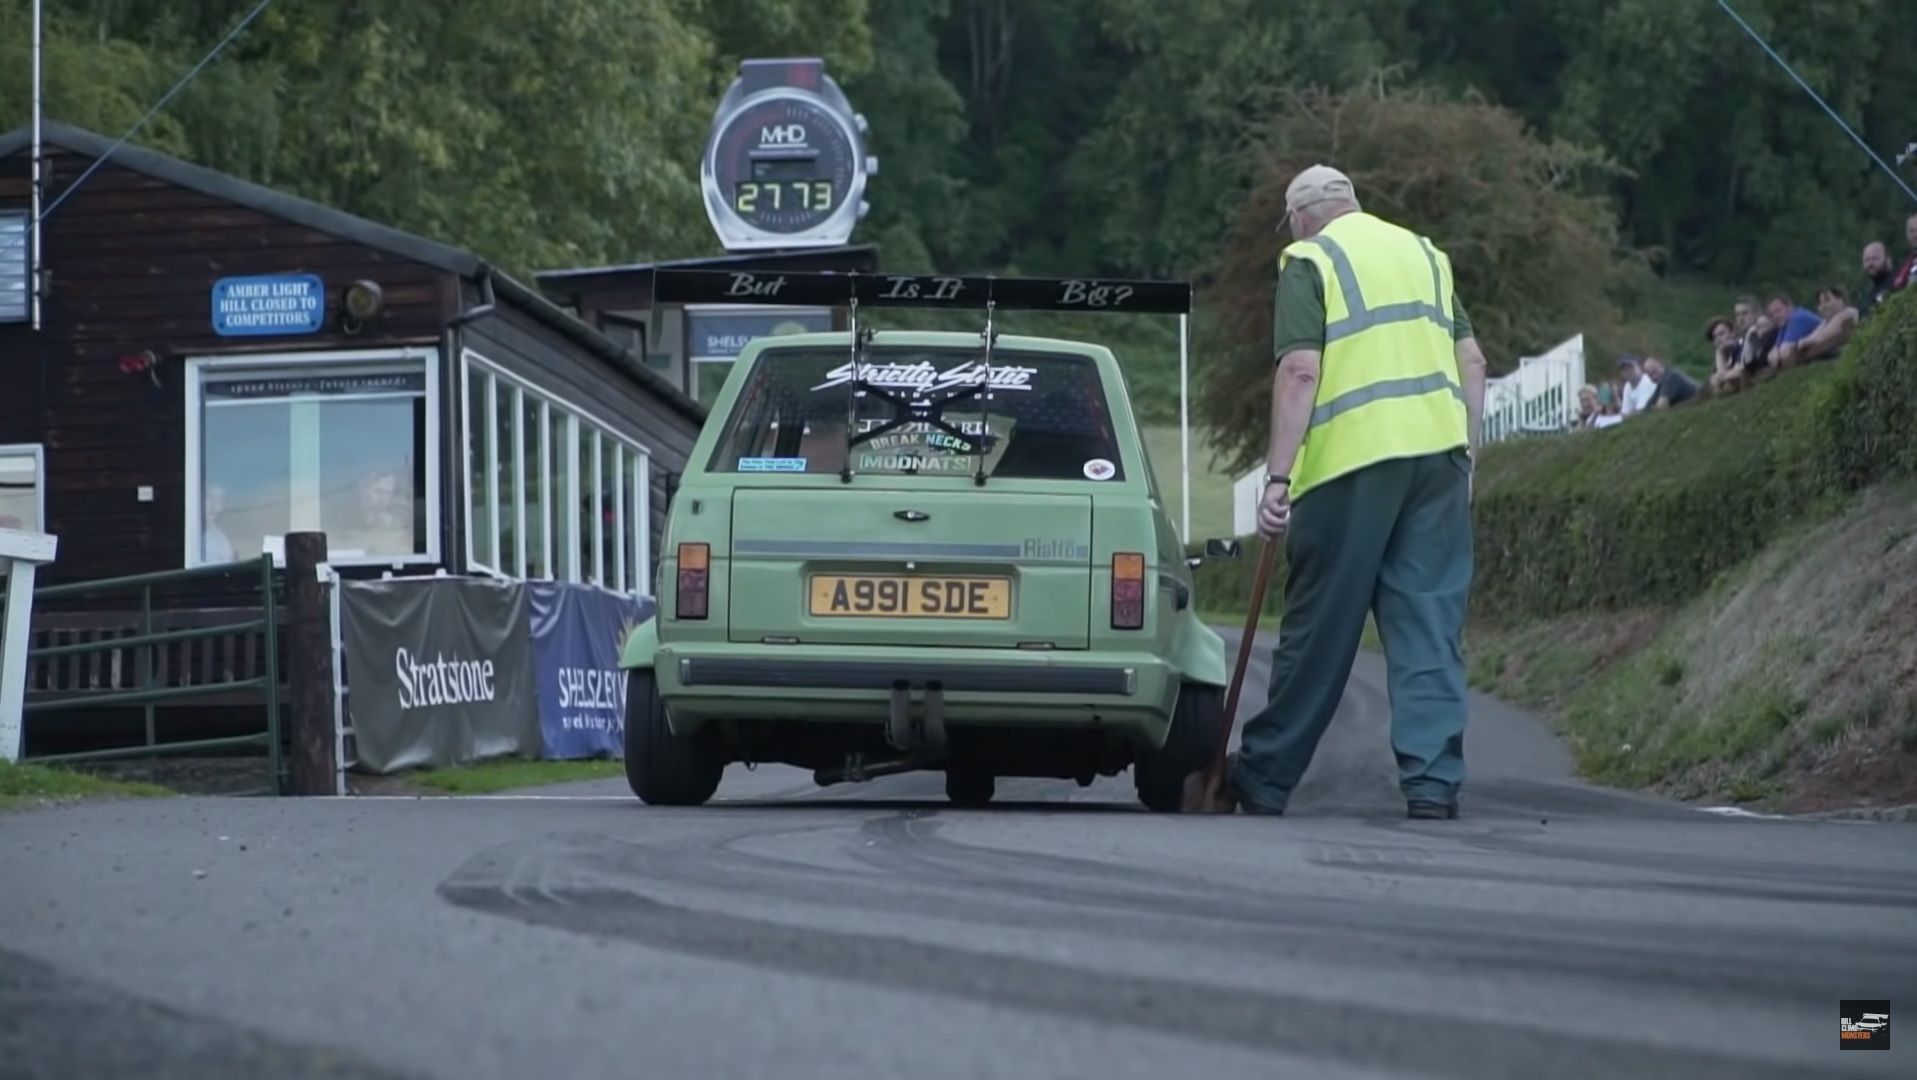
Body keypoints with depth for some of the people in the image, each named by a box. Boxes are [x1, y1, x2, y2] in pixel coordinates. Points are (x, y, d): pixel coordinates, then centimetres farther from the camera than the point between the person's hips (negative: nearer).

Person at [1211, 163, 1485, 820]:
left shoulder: (1308, 262, 1)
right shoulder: (1425, 254, 19)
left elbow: (1301, 372, -10)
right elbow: (1472, 362, 15)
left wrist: (1278, 478, -12)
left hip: (1351, 459, -5)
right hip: (1437, 449, 5)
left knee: (1318, 631, 3)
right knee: (1431, 629, 4)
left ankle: (1263, 778, 14)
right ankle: (1433, 785, -3)